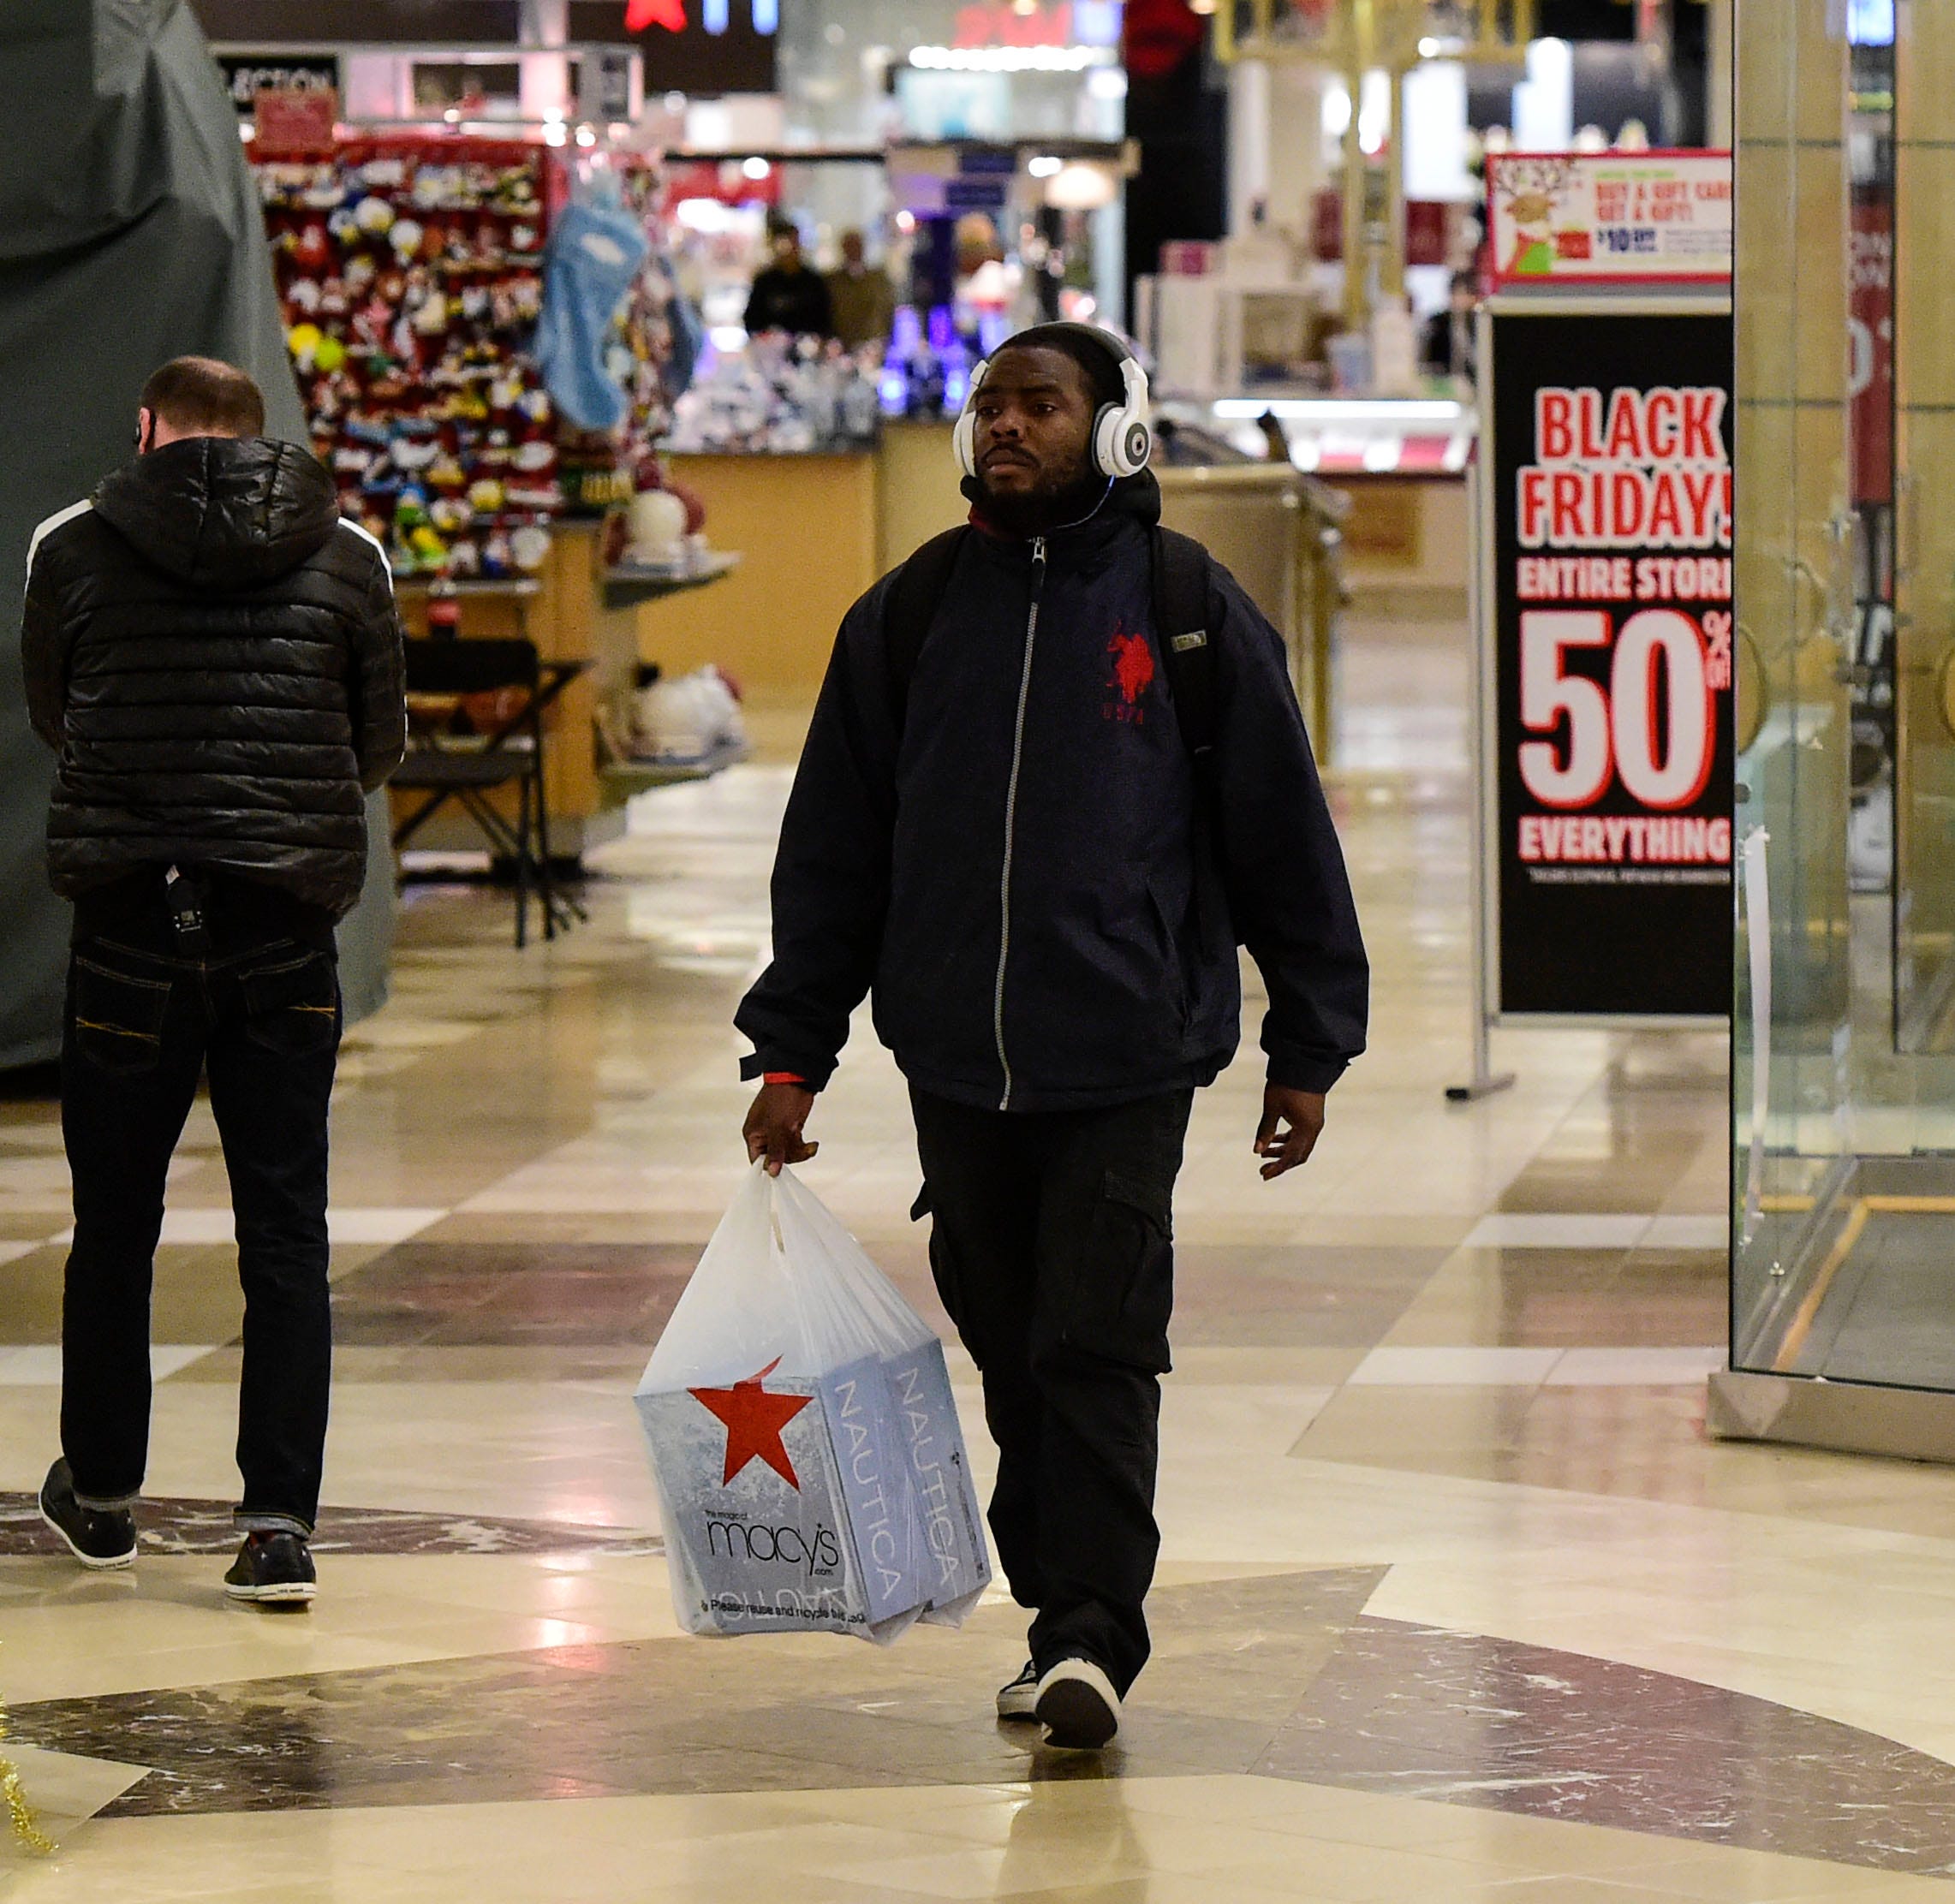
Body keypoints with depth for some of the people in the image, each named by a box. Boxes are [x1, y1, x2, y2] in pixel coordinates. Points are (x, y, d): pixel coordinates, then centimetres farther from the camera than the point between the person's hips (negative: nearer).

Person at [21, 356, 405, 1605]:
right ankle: (280, 1522, -4)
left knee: (116, 1223, 13)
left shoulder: (74, 550, 0)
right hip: (287, 935, 0)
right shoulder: (347, 560, 2)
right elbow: (382, 750, 11)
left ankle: (102, 1497, 27)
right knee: (286, 1232, 3)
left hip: (129, 929, 0)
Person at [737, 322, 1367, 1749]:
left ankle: (1091, 1629, -9)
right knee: (1015, 1356, 8)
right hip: (957, 1063, 3)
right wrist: (792, 1050, 8)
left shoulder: (1191, 612, 2)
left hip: (1128, 1059, -3)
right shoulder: (911, 615, 9)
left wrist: (1309, 1052, 6)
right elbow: (833, 846, 12)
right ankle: (1068, 1616, 17)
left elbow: (1284, 837, 6)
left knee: (1097, 1349, -10)